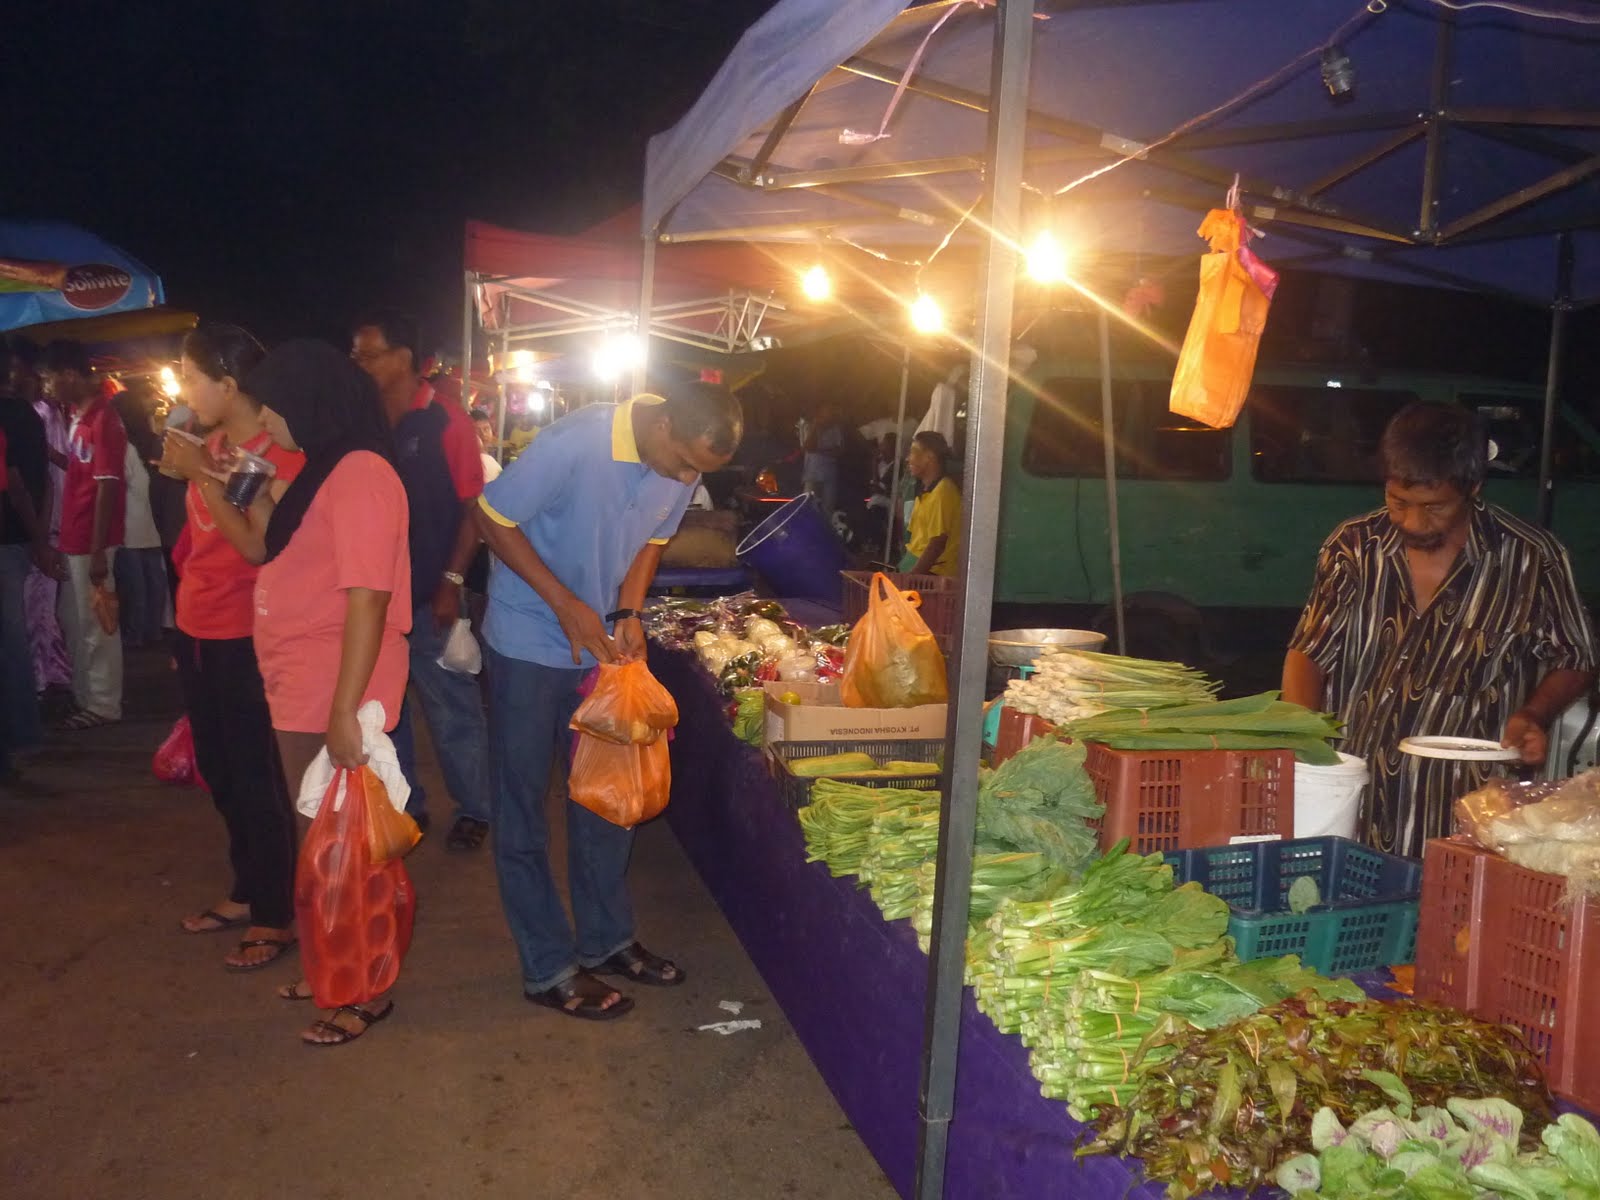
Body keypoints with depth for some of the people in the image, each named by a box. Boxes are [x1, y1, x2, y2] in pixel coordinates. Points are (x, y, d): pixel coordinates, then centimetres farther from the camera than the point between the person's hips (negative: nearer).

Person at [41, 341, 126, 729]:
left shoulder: (104, 420, -17)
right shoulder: (79, 414, 11)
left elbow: (106, 487, -20)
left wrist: (97, 551, -20)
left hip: (90, 543, -9)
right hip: (73, 538, 9)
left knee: (95, 625, 1)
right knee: (73, 621, 18)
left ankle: (103, 705, 13)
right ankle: (82, 694, 30)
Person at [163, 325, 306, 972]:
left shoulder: (280, 454, -15)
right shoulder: (213, 446, 9)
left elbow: (258, 546, -23)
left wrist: (201, 478, -22)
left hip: (245, 640, -8)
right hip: (196, 633, 8)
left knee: (257, 781, 0)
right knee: (220, 775, 18)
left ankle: (275, 916, 13)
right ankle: (247, 892, 33)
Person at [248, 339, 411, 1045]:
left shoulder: (360, 473, -17)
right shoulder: (319, 470, 14)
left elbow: (367, 596, -24)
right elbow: (271, 555, 23)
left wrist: (344, 711, -26)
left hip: (334, 701, -10)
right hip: (301, 694, 10)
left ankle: (370, 990, 18)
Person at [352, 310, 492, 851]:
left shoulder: (446, 421, -7)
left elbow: (474, 506, -8)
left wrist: (452, 581, -13)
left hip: (428, 593, -5)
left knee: (451, 706, 4)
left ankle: (473, 808, 19)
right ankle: (402, 804, 28)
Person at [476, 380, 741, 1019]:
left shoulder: (683, 468, -7)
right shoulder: (574, 444, -26)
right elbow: (493, 518, -18)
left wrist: (628, 613, -6)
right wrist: (566, 605, -22)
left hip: (601, 645, 6)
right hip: (530, 643, -6)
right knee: (523, 805, 3)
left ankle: (606, 940, 31)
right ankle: (548, 968, 16)